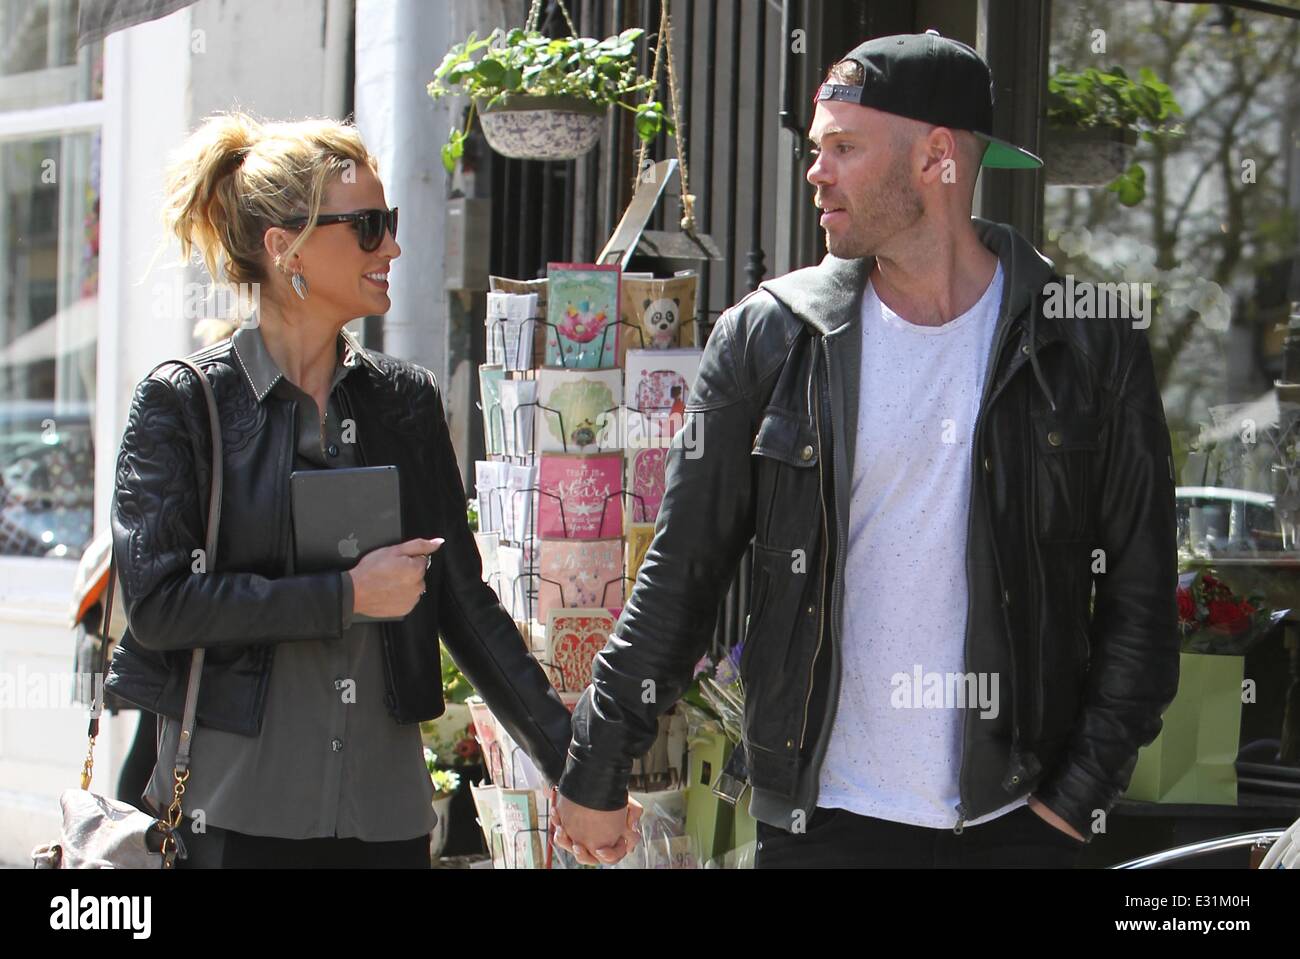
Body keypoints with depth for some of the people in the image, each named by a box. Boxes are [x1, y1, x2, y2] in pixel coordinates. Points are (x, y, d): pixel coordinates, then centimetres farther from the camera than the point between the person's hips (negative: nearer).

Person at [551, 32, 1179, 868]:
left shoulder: (1090, 343, 0)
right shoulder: (769, 337, 2)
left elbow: (1141, 594, 2)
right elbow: (681, 577, 5)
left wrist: (1080, 796, -4)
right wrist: (596, 777, 5)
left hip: (1018, 821, 0)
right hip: (826, 816, 1)